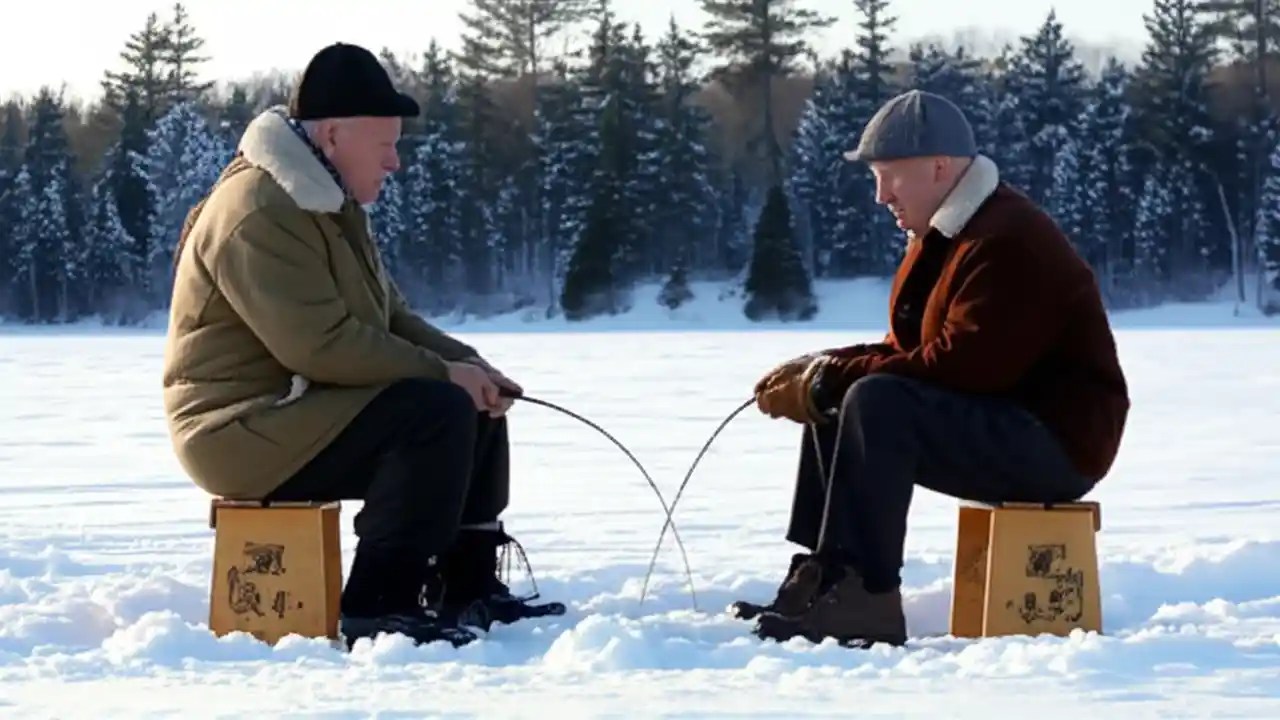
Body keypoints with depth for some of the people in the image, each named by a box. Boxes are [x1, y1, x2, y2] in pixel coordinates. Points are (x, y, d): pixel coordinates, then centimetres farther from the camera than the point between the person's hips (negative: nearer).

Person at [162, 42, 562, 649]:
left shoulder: (330, 202, 15)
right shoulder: (259, 212, -20)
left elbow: (388, 319, 19)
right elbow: (320, 344, -27)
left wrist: (467, 363, 1)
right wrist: (442, 373, -19)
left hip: (299, 408, 11)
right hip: (246, 427, -11)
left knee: (475, 406, 8)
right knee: (437, 413, -26)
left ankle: (467, 586, 12)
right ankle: (377, 607, -25)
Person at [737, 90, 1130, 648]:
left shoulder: (1008, 243, -19)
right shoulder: (942, 237, 14)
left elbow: (960, 365, -28)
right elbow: (906, 351, 14)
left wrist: (829, 380, -23)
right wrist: (819, 373, -5)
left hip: (1055, 441, -11)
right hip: (1001, 430, 11)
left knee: (876, 403, -28)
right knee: (834, 407, 9)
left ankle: (864, 600, -31)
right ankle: (821, 578, -3)